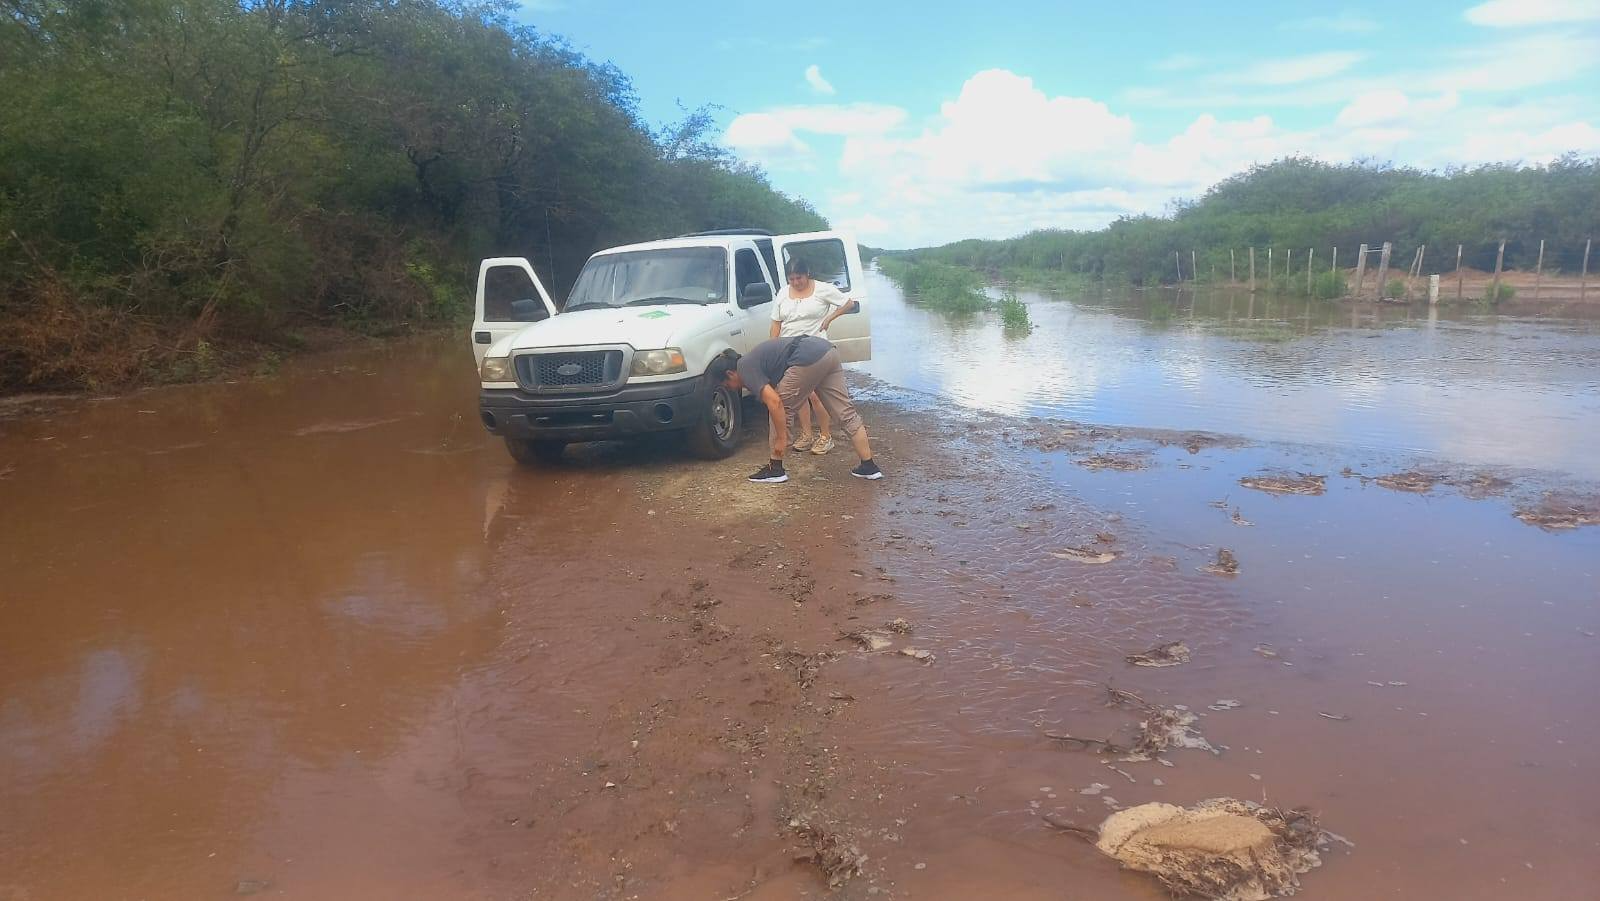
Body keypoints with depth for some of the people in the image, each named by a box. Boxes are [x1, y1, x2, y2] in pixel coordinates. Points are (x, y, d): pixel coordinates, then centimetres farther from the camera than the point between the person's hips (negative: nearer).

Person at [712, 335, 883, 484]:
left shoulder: (745, 368, 1)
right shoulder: (753, 360, 29)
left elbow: (774, 401, -12)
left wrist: (781, 438, -5)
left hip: (808, 359, -10)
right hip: (828, 352, 10)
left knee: (781, 410, 7)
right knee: (846, 412, 11)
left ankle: (776, 468, 14)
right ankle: (868, 466, 13)